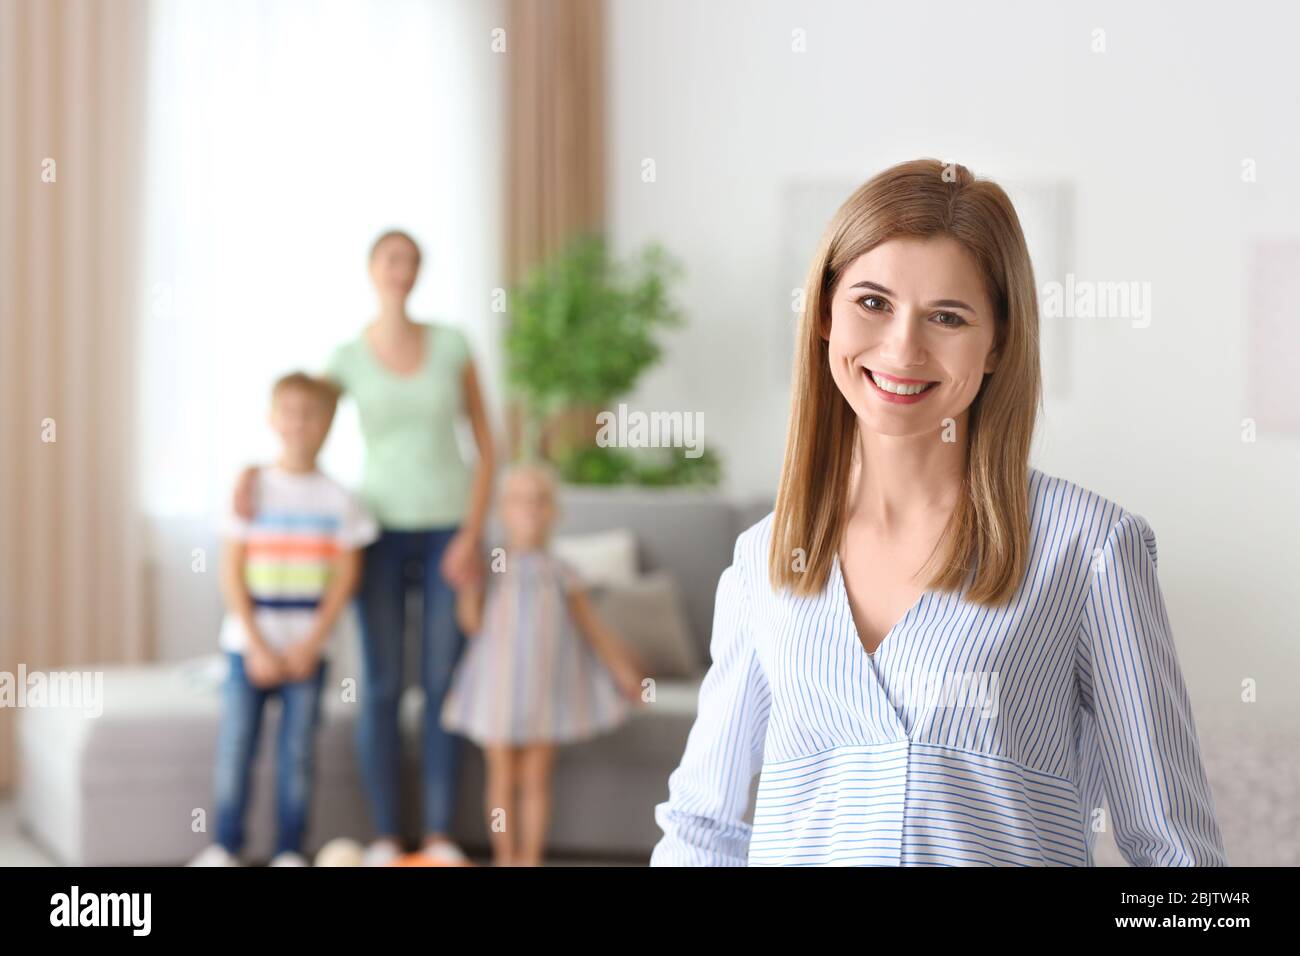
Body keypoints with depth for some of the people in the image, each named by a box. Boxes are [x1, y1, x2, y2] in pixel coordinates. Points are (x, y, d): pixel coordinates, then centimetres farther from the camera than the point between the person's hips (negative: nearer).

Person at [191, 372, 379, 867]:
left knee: (297, 750, 2)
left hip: (307, 648, 0)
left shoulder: (338, 498, 1)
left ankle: (289, 849, 12)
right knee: (235, 746, -1)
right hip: (249, 644, 0)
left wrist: (311, 644, -8)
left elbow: (346, 576, 0)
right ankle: (225, 845, 11)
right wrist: (256, 646, -9)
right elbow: (232, 572, -3)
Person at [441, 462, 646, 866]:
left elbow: (593, 627, 6)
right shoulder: (491, 569, 0)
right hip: (498, 685, -1)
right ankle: (505, 859, 17)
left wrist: (621, 669, 0)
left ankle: (531, 859, 13)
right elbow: (471, 621, -8)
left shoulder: (562, 573, 3)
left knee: (536, 778, 5)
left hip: (544, 689, 1)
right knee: (503, 777, 6)